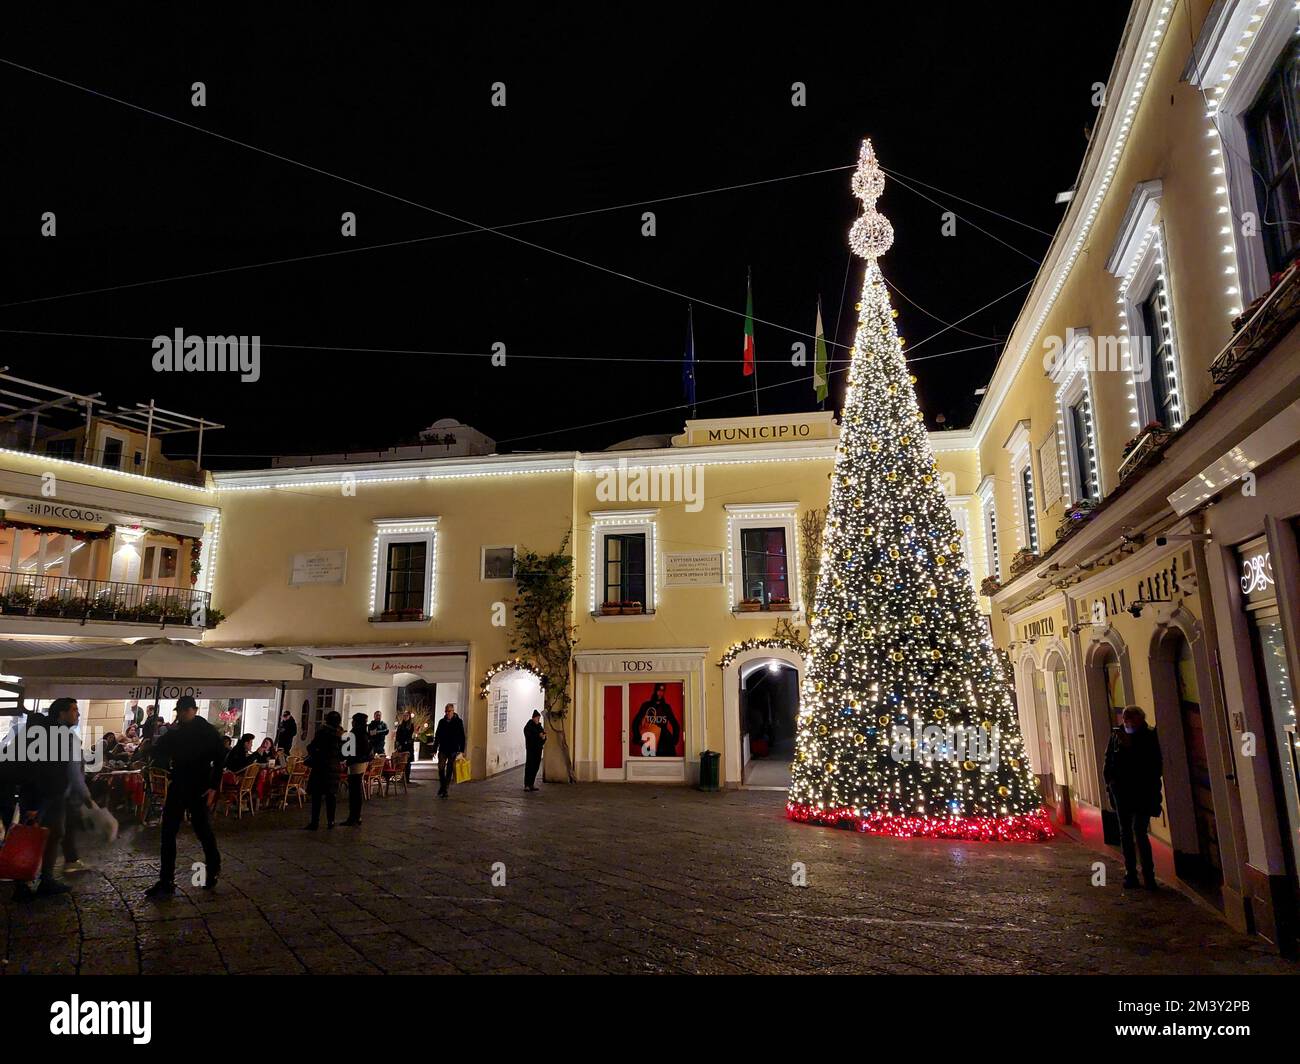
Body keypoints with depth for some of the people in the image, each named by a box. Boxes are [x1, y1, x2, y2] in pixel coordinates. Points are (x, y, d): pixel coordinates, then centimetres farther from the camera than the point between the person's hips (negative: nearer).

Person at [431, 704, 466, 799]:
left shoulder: (458, 722, 0)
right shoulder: (442, 722, 7)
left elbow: (462, 737, 0)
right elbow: (437, 736, 11)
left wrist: (462, 750, -6)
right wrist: (434, 749, 6)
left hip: (453, 750, -2)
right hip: (443, 750, 2)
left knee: (449, 770, 2)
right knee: (441, 768, -5)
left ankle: (444, 789, 11)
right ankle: (442, 787, 14)